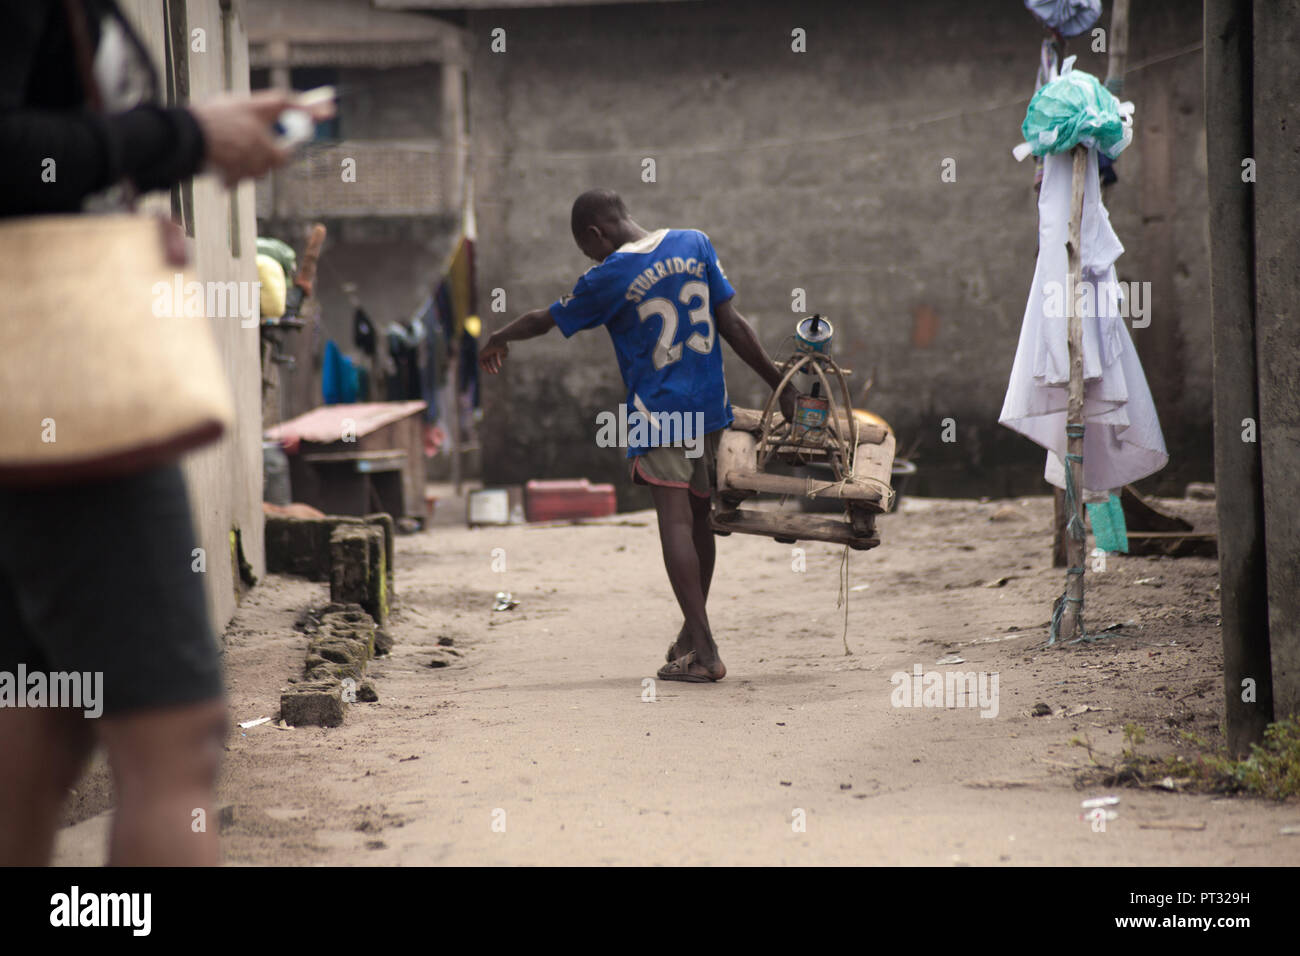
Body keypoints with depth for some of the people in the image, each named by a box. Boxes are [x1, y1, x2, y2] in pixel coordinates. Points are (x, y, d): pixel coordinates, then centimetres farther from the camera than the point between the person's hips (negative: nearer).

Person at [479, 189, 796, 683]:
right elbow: (733, 325, 2)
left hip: (656, 413, -6)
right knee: (698, 518, 17)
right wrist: (781, 386, 7)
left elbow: (545, 320, 6)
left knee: (675, 522, -10)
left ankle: (705, 653, -19)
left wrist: (499, 339, 26)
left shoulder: (608, 279, -9)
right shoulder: (694, 244, 3)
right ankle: (692, 633, 30)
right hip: (708, 406, 6)